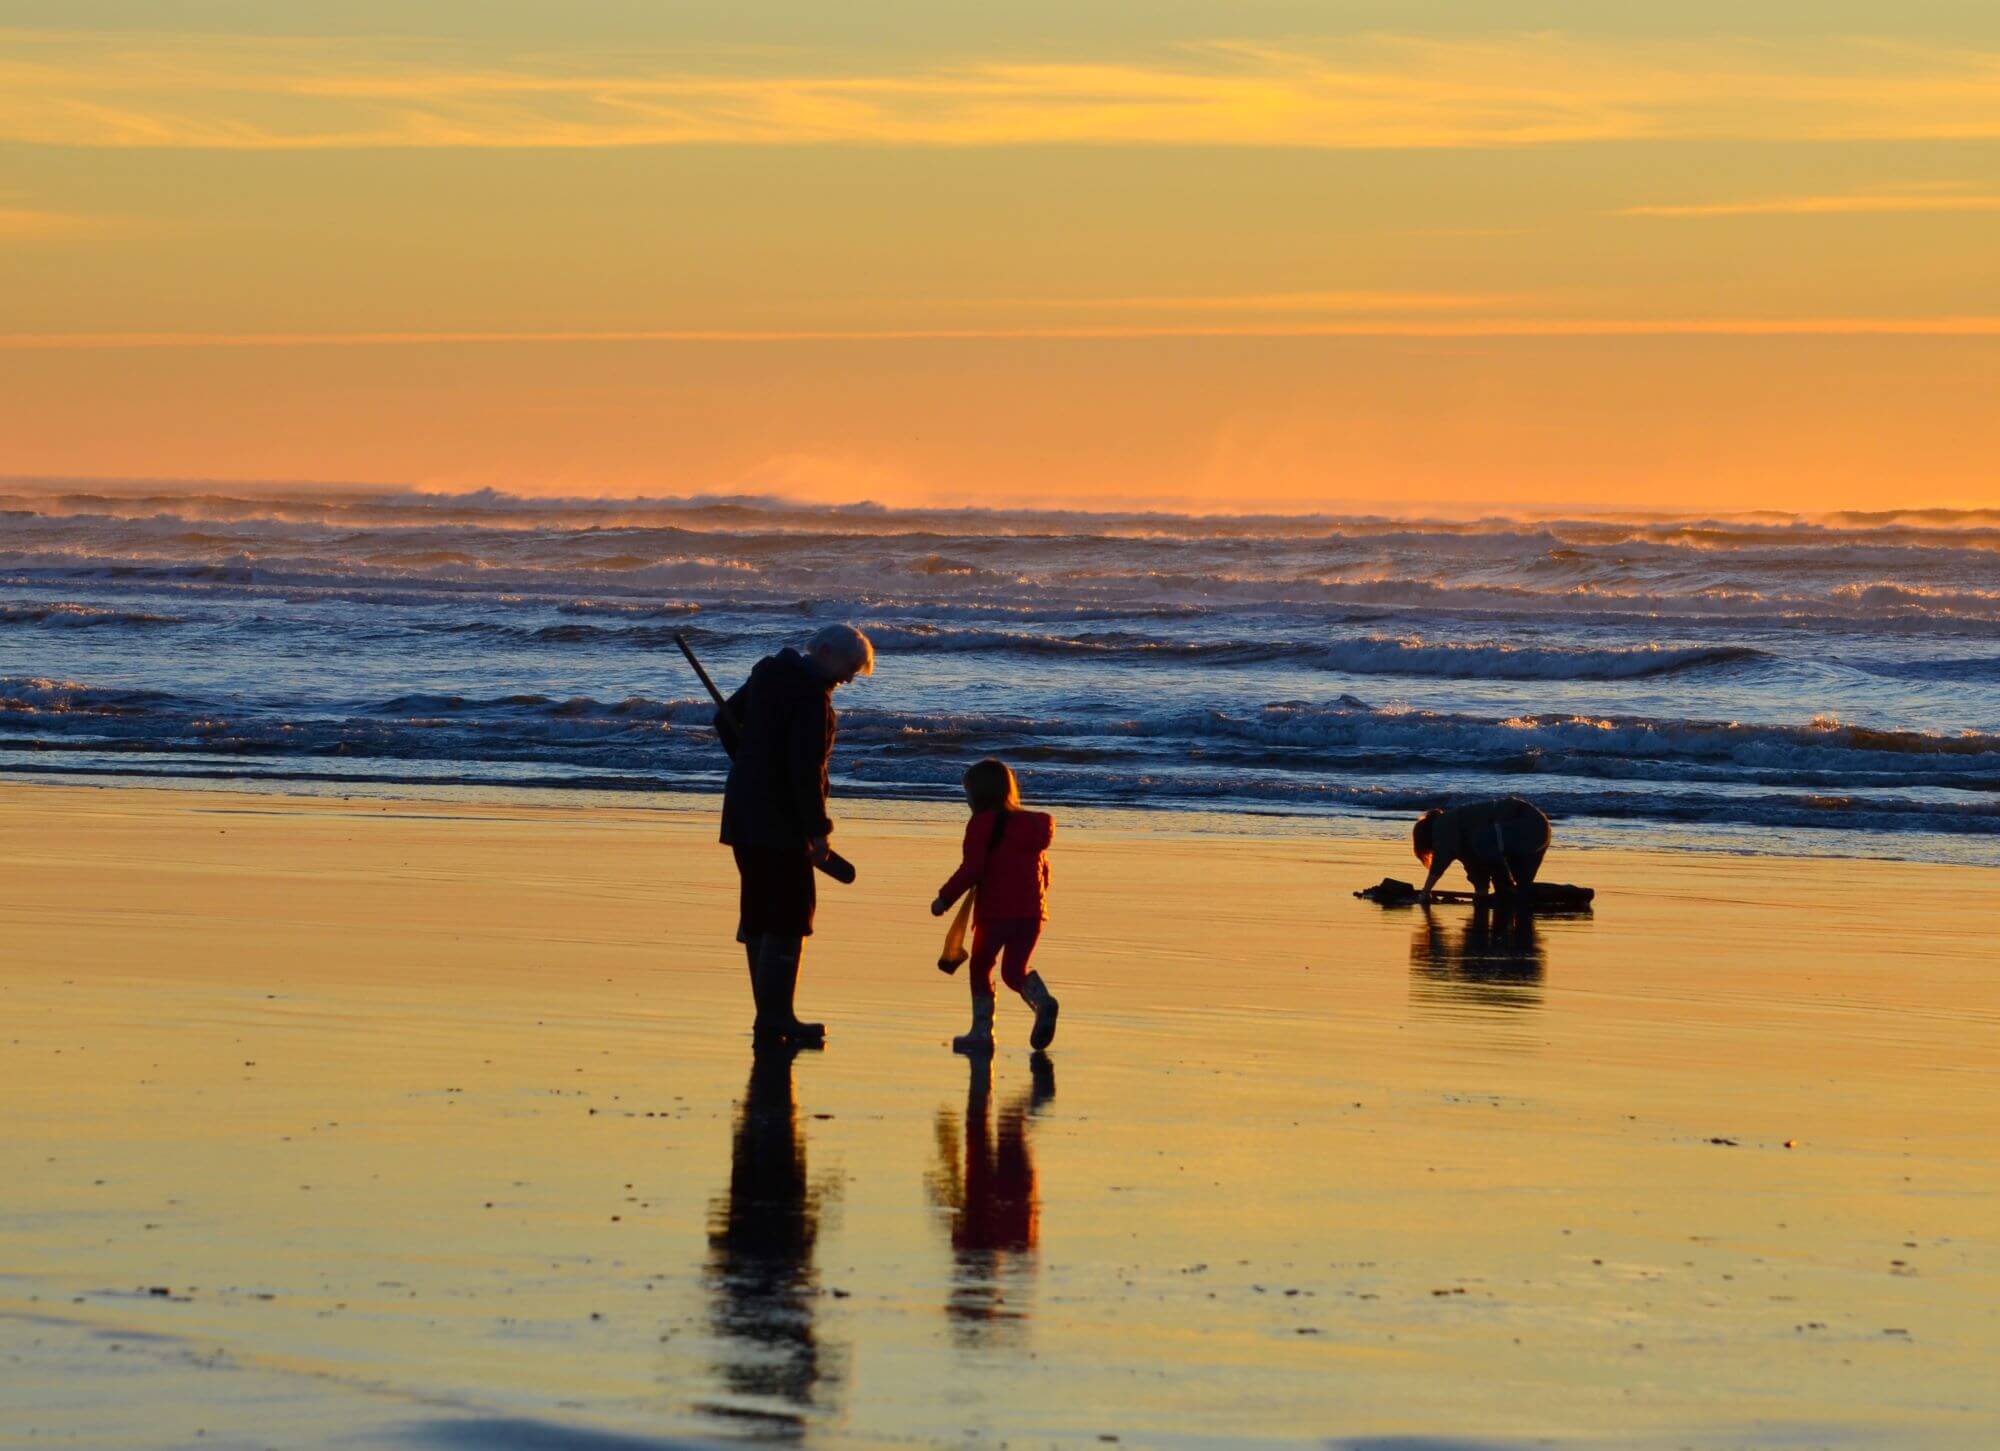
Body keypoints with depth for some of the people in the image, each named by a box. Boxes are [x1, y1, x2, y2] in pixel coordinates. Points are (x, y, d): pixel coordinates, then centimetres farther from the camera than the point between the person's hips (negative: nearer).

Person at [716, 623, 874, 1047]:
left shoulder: (768, 673, 11)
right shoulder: (811, 694, -18)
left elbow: (726, 719, 24)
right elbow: (806, 768, -22)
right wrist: (817, 830, -17)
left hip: (743, 813, 9)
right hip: (780, 821, -9)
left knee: (758, 914, 12)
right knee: (790, 916, -5)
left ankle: (770, 1015, 17)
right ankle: (775, 1018, -7)